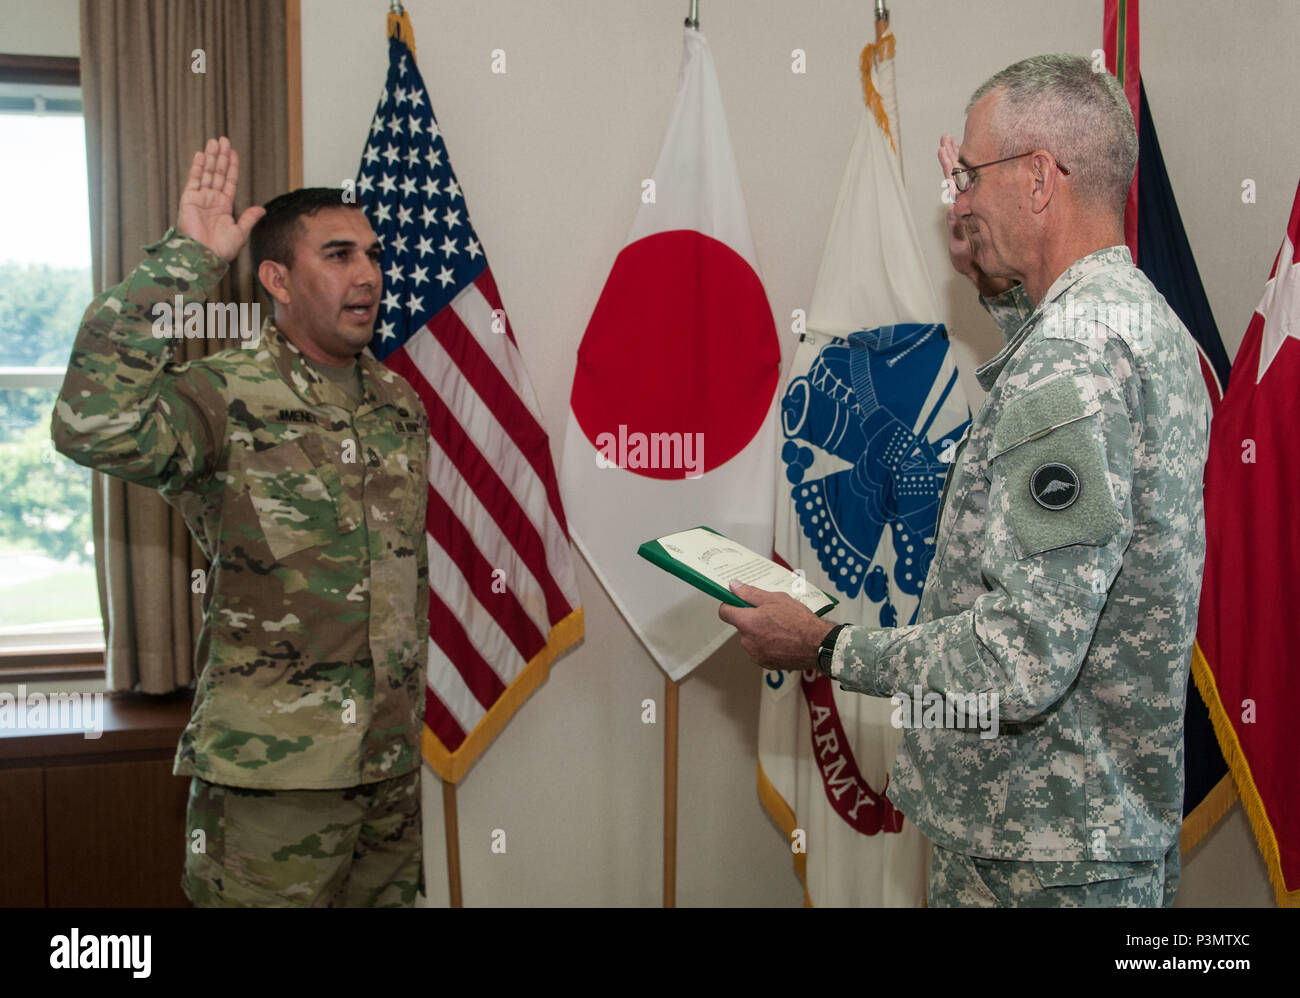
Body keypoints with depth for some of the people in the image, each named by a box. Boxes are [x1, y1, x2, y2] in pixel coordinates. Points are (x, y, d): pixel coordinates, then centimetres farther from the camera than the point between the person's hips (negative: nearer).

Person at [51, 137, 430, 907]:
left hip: (397, 765, 6)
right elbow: (95, 425, -33)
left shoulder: (401, 404, 9)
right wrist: (187, 259, -28)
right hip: (272, 774, -6)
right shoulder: (226, 399, -11)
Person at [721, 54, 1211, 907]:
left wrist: (824, 648, -16)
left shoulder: (1073, 351, -25)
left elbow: (1024, 661, -30)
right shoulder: (1150, 322, 7)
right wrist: (1000, 289, 20)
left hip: (1046, 855, -10)